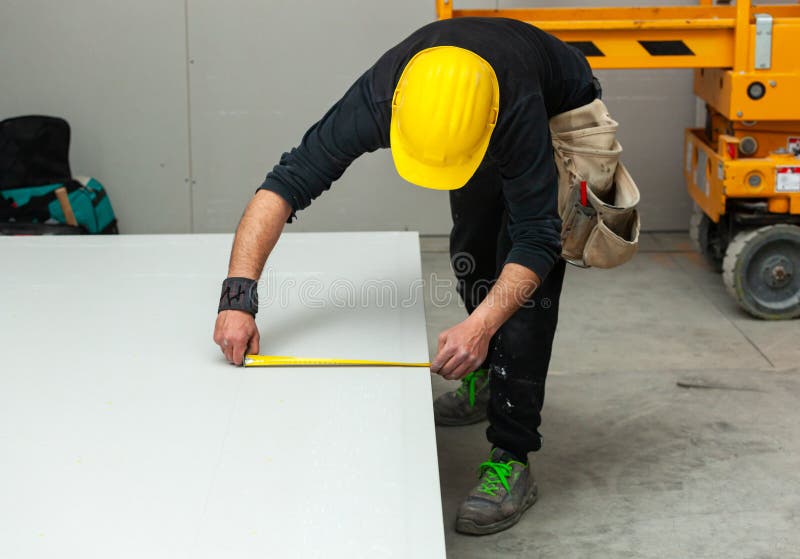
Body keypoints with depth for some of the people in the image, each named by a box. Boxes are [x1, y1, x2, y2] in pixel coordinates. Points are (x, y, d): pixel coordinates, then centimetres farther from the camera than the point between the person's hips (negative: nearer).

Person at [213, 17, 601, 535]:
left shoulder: (518, 108, -47)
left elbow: (537, 238, -40)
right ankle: (489, 376, 45)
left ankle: (511, 459, -11)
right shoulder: (376, 101, -38)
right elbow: (285, 185, -37)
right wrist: (238, 296, -47)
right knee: (472, 255, 18)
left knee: (527, 281, -17)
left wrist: (481, 326, -53)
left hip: (561, 116, -5)